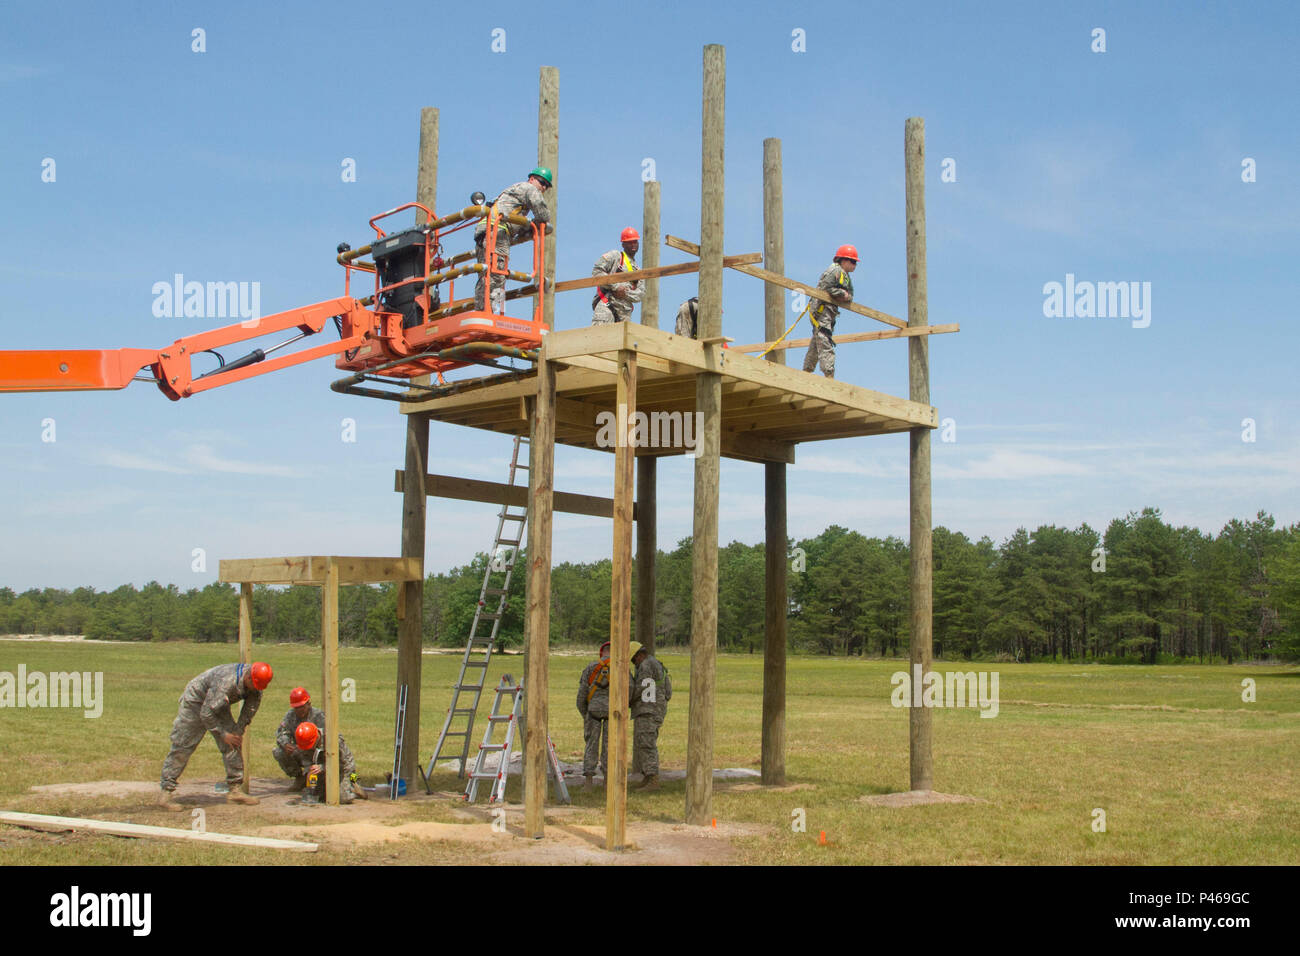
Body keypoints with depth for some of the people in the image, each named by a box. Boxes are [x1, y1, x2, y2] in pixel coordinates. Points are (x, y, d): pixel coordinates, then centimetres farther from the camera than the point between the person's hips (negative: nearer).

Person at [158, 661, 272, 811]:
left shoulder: (255, 682, -16)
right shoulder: (225, 682, -39)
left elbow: (251, 708, 0)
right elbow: (206, 714, -32)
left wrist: (239, 731, -6)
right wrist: (223, 734, -24)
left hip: (218, 706, 7)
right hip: (195, 702, -7)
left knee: (232, 745, -3)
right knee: (181, 749, -8)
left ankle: (235, 790, 0)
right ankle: (165, 793, -2)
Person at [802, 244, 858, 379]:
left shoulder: (845, 276, 21)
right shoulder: (836, 271, -9)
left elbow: (850, 297, 16)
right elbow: (825, 288, -18)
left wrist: (847, 297, -7)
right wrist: (842, 293, -12)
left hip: (830, 313, 10)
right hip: (822, 310, -10)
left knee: (816, 344, 15)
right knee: (825, 343, -15)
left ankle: (806, 372, 22)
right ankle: (829, 375, -21)